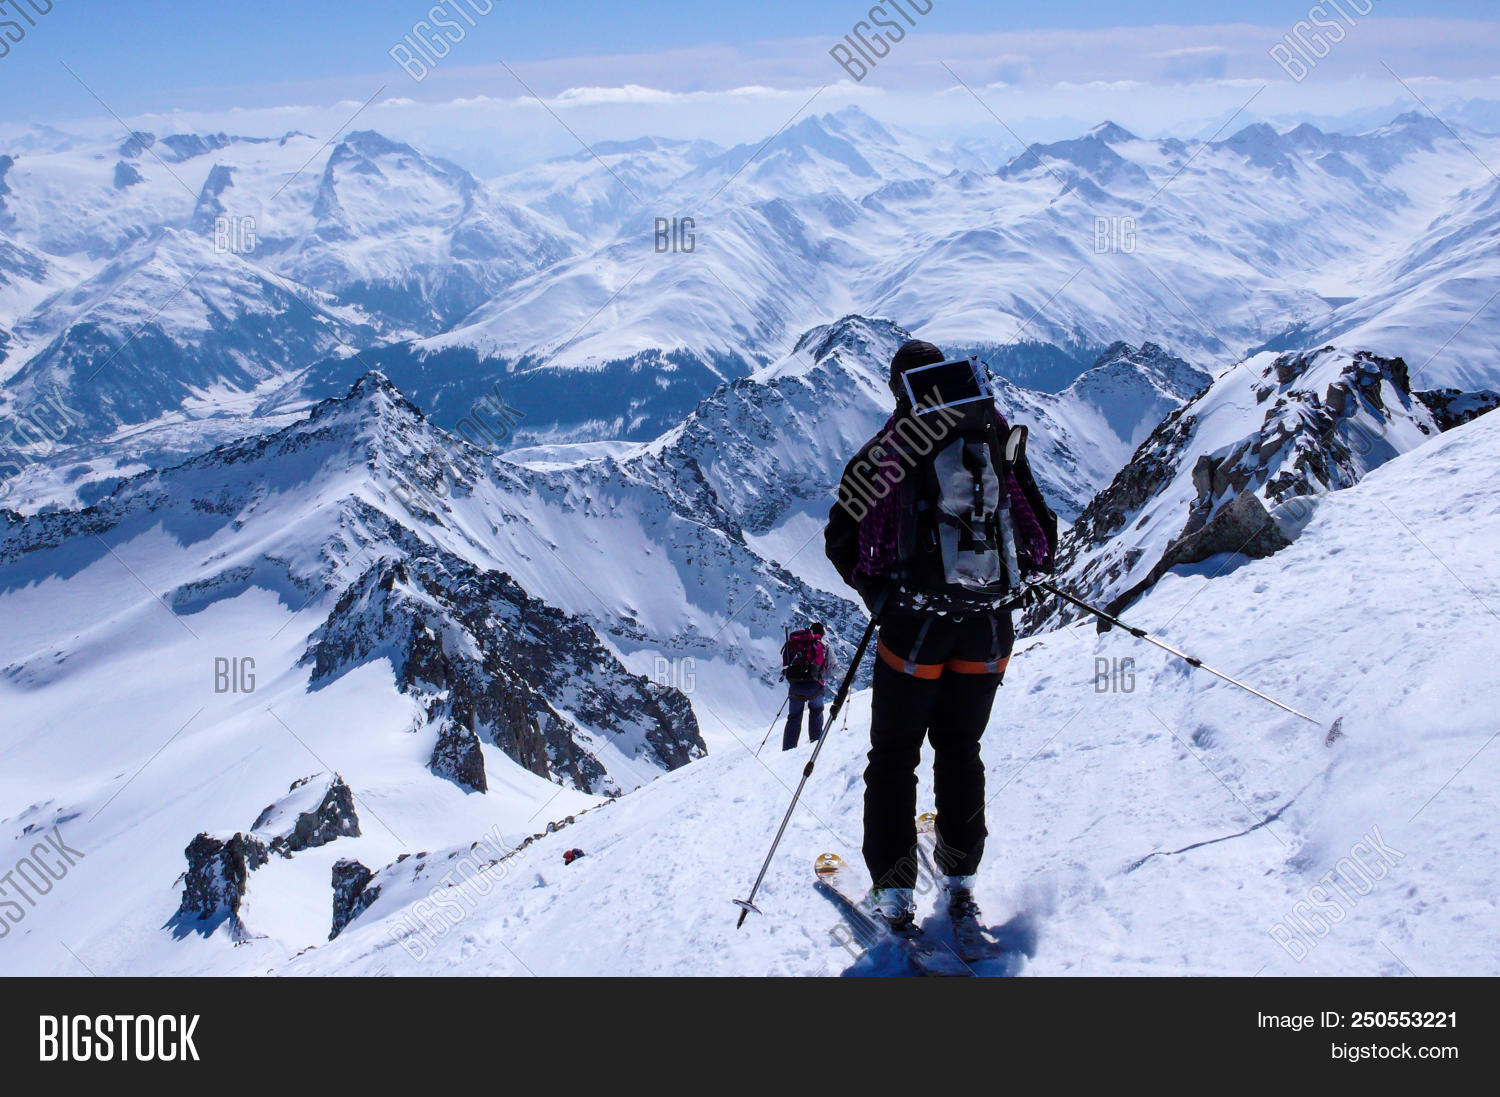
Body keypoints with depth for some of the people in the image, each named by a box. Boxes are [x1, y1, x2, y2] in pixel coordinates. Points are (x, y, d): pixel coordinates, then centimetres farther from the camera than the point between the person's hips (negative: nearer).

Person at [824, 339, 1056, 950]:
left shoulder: (890, 447, -3)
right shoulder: (1000, 440, 6)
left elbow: (842, 537, -2)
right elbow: (1042, 541, 9)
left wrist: (875, 589, 13)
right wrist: (1034, 559, 30)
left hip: (914, 625, -3)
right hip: (988, 626, 3)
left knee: (893, 755, 10)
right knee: (960, 749, 20)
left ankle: (895, 895, 10)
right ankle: (960, 883, 19)